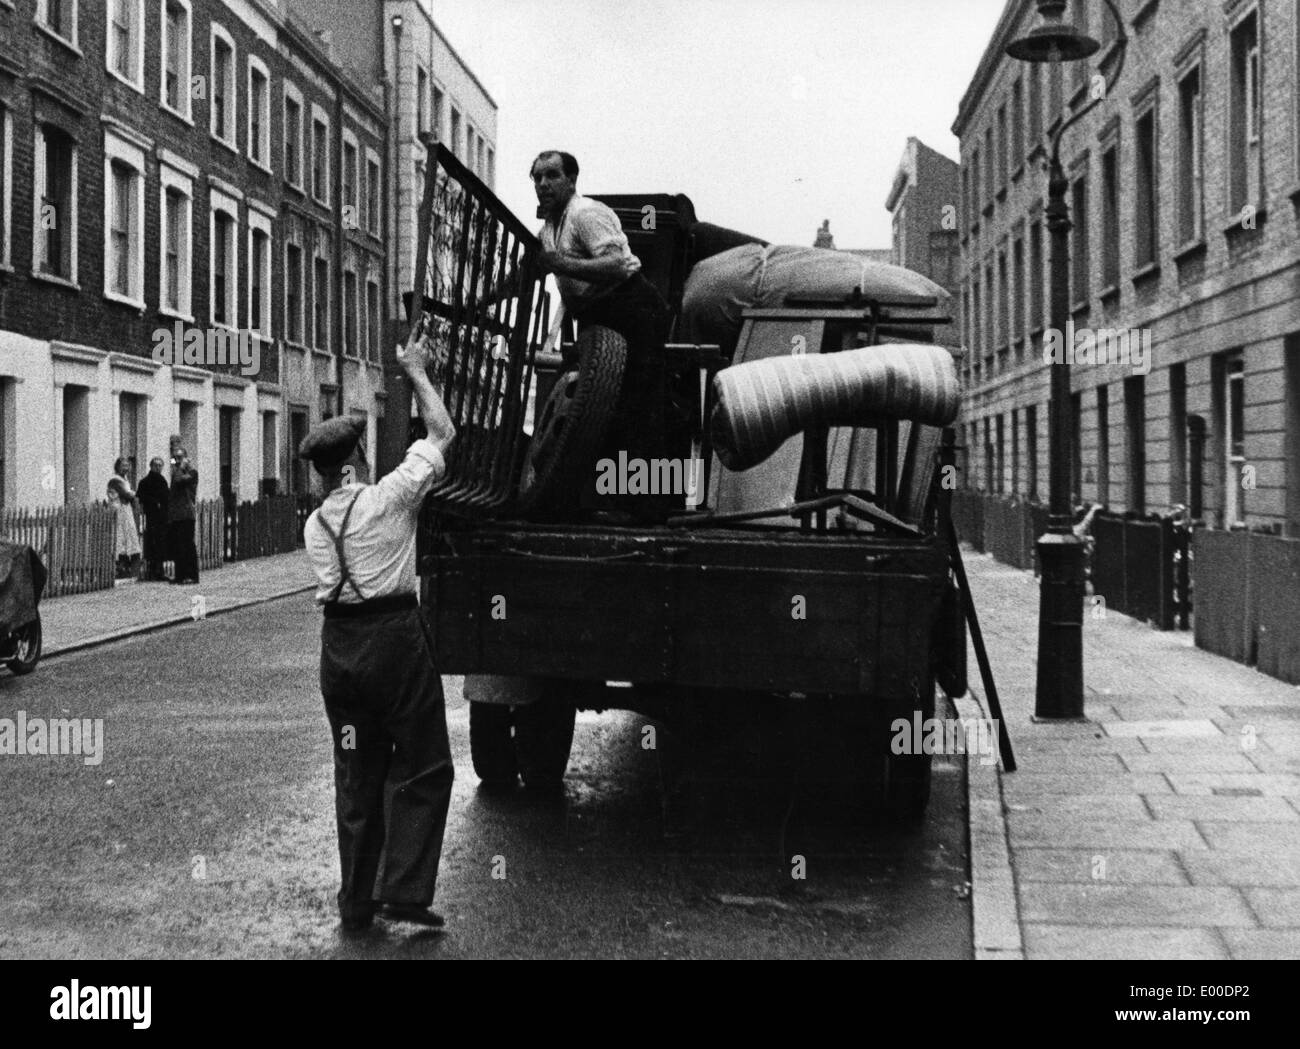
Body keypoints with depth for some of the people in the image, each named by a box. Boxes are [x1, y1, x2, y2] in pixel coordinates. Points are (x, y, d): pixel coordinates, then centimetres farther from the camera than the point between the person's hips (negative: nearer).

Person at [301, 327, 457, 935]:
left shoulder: (314, 525, 9)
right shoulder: (387, 498, -7)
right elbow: (441, 433, 1)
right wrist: (417, 371, 13)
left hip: (339, 644, 6)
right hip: (395, 638, -6)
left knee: (356, 774, 13)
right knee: (422, 769, 3)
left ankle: (356, 904, 18)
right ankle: (403, 892, -3)